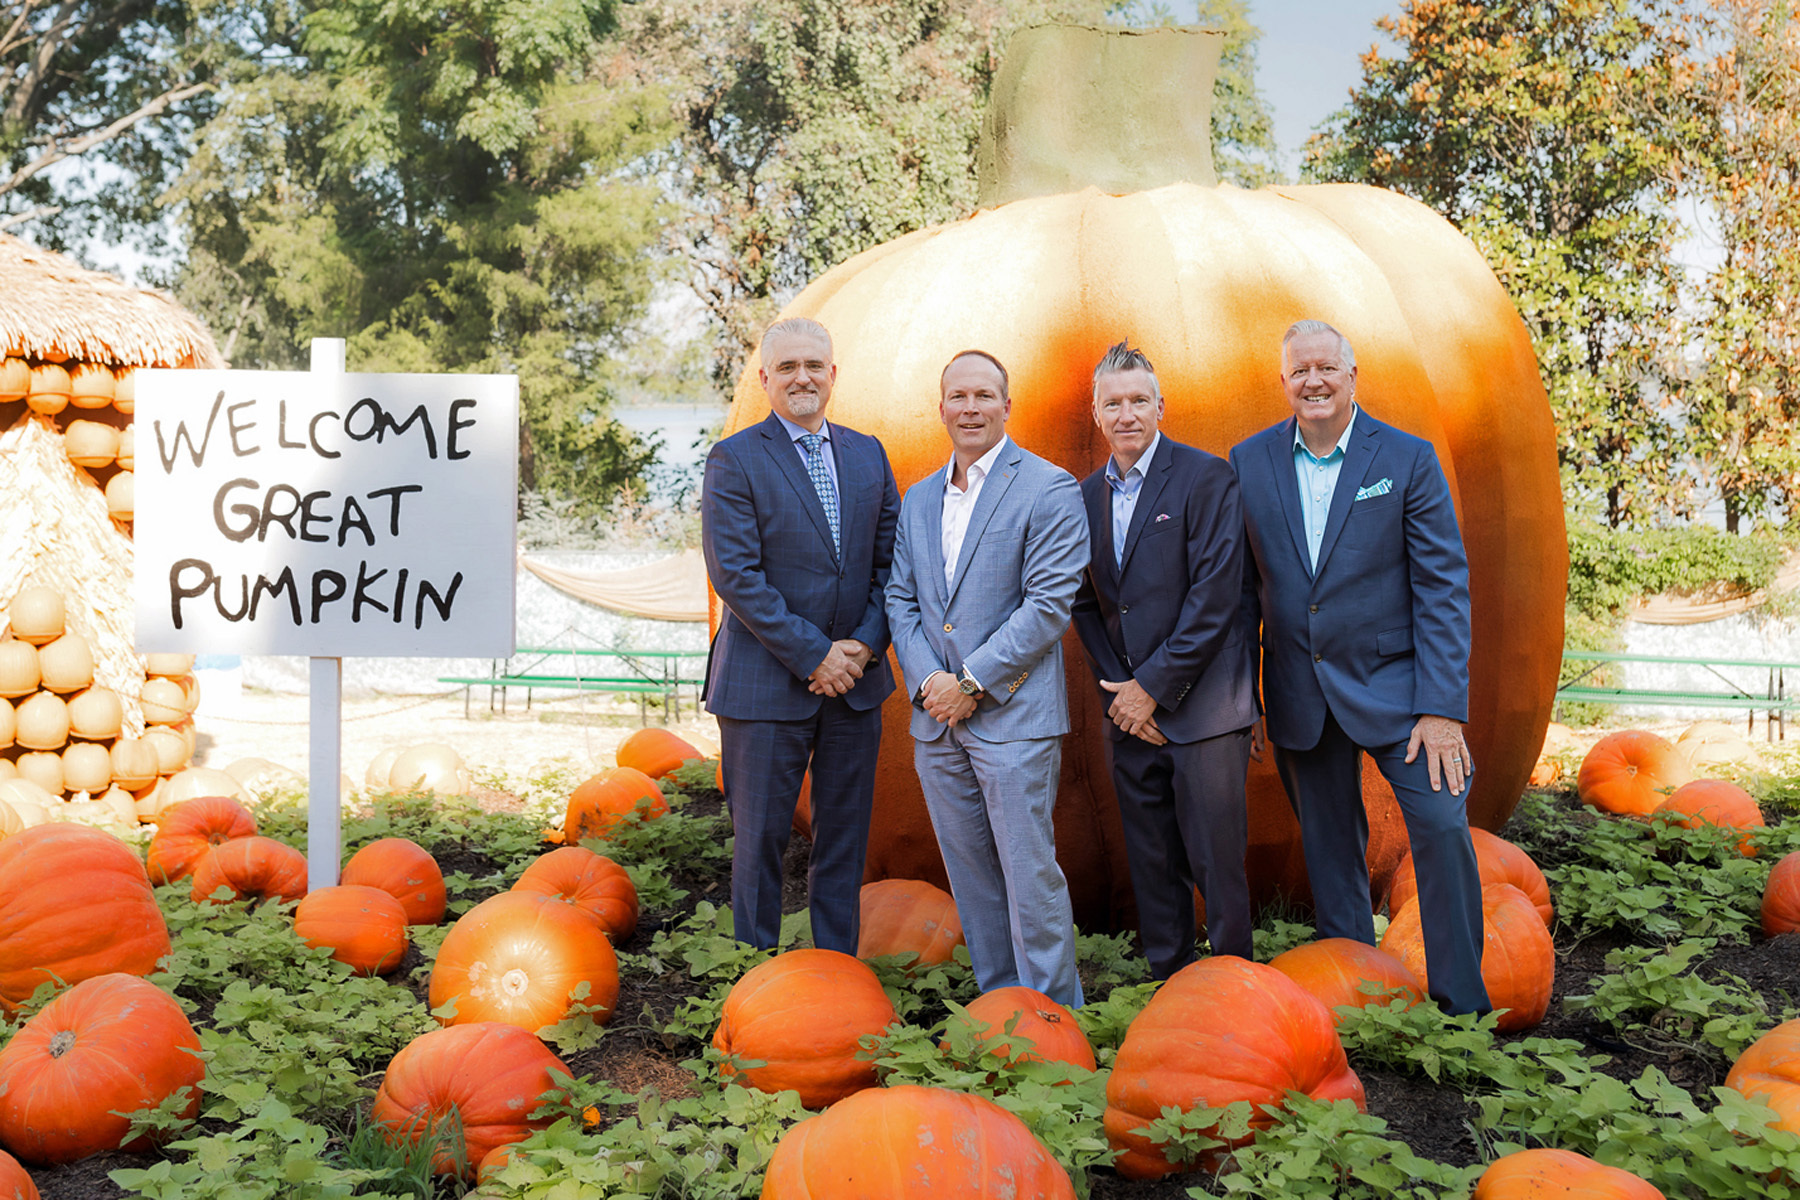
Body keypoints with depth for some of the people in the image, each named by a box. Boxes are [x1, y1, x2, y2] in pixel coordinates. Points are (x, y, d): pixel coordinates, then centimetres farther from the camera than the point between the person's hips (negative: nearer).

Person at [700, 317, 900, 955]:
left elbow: (892, 560, 8)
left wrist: (866, 644, -7)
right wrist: (813, 655, -15)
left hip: (855, 680, 5)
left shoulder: (868, 454, 10)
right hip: (767, 684, -4)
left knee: (844, 838, 12)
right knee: (760, 838, 5)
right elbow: (736, 574, -13)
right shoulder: (734, 460, -6)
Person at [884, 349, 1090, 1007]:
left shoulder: (1050, 490, -5)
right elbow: (901, 600, 13)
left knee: (1030, 874, -4)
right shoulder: (918, 499, 15)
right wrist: (926, 680, -4)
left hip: (1013, 716, -6)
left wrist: (973, 682, -14)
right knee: (971, 876, 12)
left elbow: (1048, 605, -12)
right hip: (935, 719, 6)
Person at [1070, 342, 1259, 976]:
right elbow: (1086, 605, 13)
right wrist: (1118, 690, 0)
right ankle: (1168, 983, 24)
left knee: (1217, 862, -1)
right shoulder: (1087, 495, 11)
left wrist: (1154, 686, -12)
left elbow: (1216, 595, -12)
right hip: (1130, 710, 5)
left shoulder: (1206, 478, -6)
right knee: (1151, 863, 11)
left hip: (1204, 705, -5)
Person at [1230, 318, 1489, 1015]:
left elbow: (1443, 586, -8)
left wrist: (1442, 707, -15)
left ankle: (1462, 1005, 3)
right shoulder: (1248, 462, 1)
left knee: (1441, 823, -12)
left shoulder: (1409, 459, -6)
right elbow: (1243, 586, 6)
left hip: (1391, 682, -2)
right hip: (1298, 693, 3)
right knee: (1329, 848, 12)